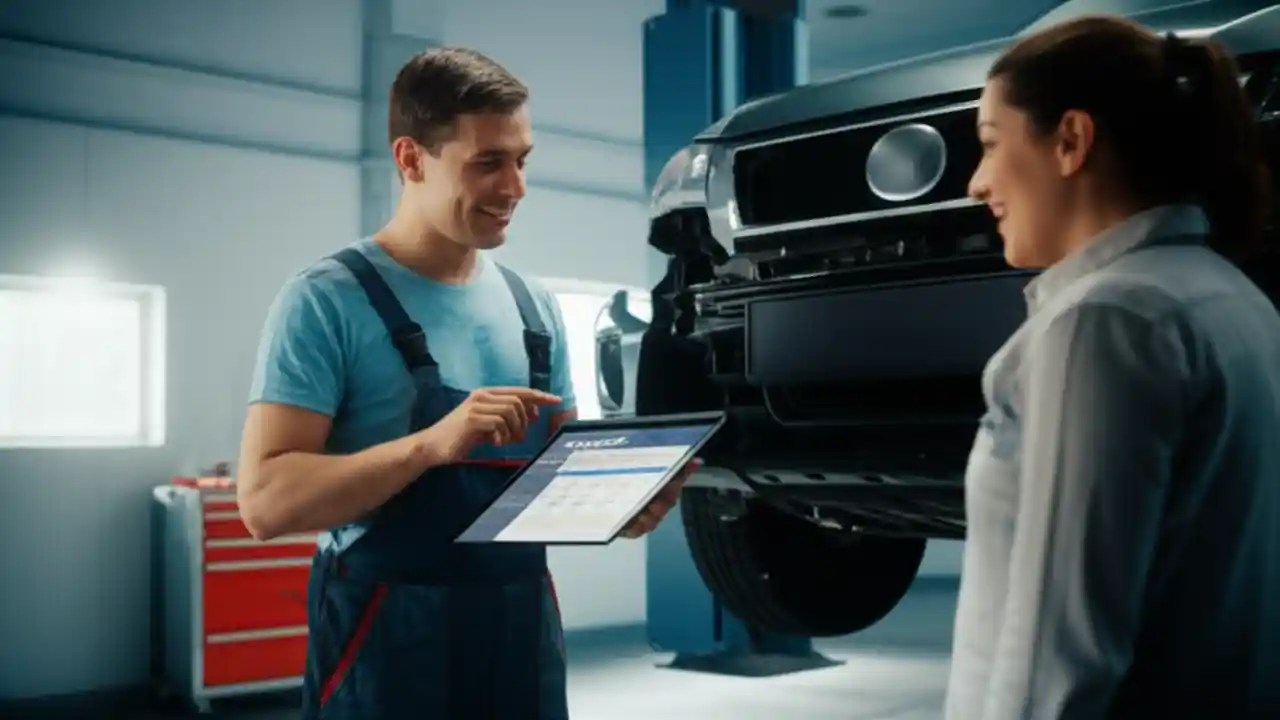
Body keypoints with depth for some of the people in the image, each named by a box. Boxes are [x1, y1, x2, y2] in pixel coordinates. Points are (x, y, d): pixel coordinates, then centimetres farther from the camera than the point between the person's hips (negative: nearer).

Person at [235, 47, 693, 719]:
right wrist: (433, 443, -28)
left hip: (525, 626, 6)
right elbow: (265, 499, -17)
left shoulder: (535, 305, 9)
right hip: (387, 635, -5)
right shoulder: (328, 299, -9)